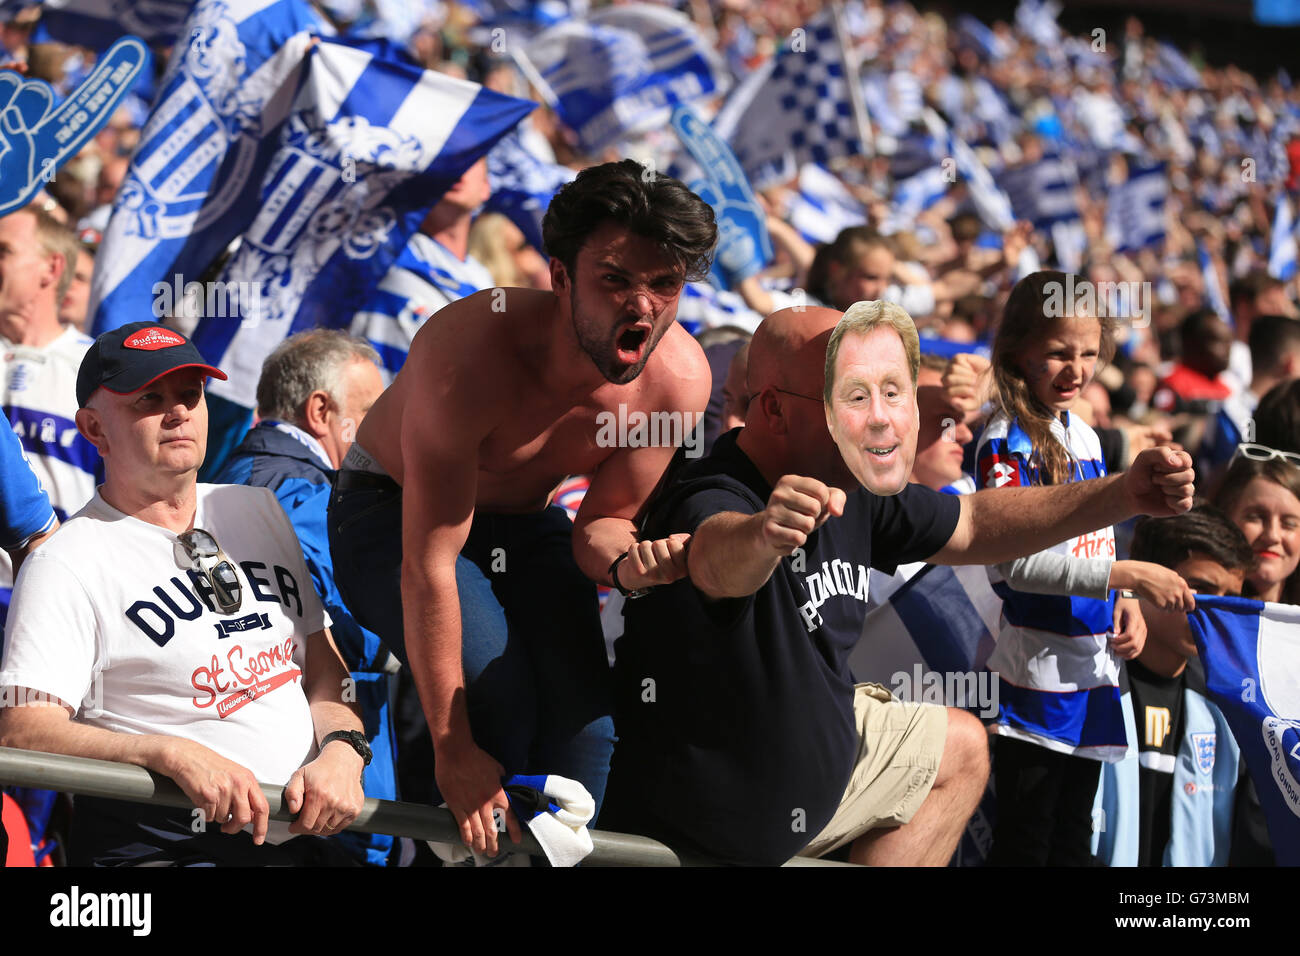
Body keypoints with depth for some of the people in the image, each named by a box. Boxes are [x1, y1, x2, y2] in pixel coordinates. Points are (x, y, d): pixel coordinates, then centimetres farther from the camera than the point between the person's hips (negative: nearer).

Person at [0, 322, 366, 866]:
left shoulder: (257, 511, 18)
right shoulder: (65, 566, -4)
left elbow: (324, 666, 20)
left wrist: (341, 750, -2)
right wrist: (173, 754, -27)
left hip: (306, 834, 7)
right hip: (154, 844, -7)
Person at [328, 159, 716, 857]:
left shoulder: (681, 377, -21)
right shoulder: (470, 351, -37)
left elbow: (602, 523, -7)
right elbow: (428, 565, -33)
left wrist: (625, 560, -35)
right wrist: (452, 749, -31)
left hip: (527, 521, 5)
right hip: (394, 512, -5)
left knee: (582, 710, -13)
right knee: (497, 701, -25)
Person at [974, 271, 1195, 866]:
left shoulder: (1085, 436, 11)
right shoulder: (1005, 444, -13)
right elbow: (1020, 563, -21)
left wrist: (1126, 606, 0)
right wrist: (1129, 575, -24)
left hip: (1093, 667, 7)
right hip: (1034, 673, -7)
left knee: (1073, 838, 14)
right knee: (1024, 843, -2)